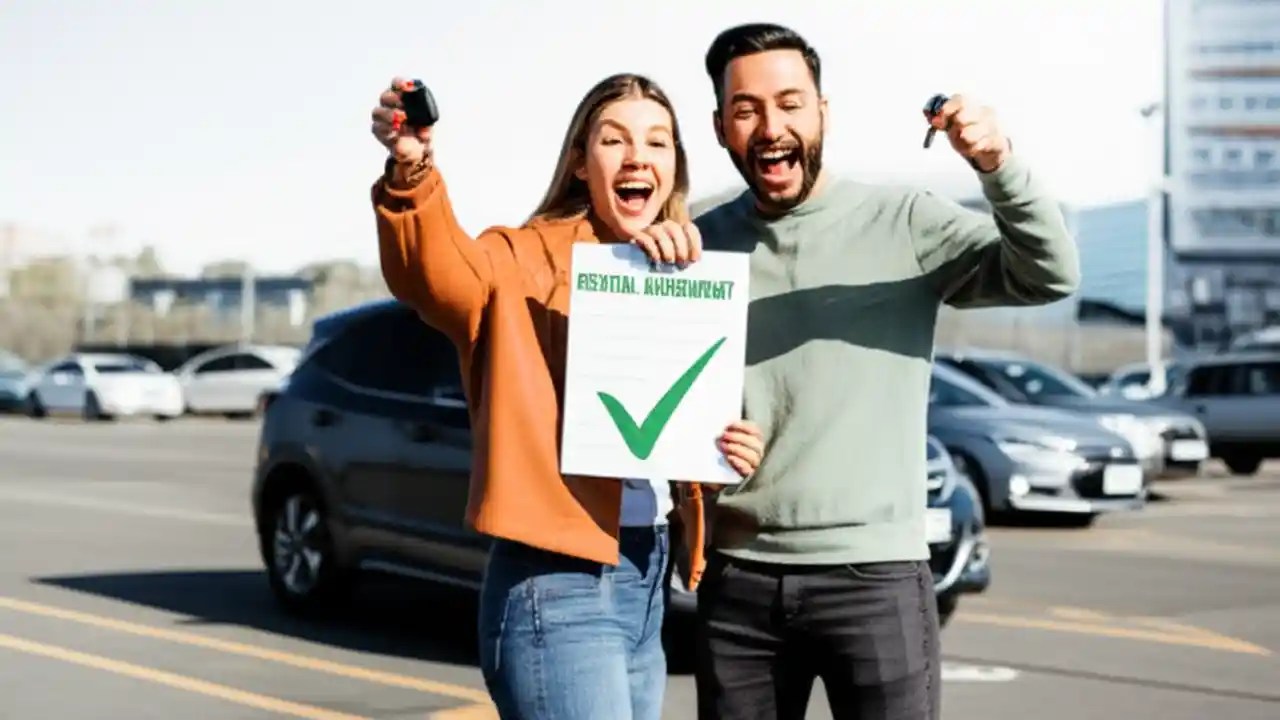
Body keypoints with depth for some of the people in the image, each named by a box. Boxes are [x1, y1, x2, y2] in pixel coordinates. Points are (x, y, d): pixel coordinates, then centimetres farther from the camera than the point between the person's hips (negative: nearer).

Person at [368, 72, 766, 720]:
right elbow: (441, 273, -30)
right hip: (559, 588, -8)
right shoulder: (528, 261, -7)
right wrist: (412, 172, -48)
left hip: (646, 582, 8)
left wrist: (730, 453, 1)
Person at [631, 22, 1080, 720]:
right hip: (736, 580, 3)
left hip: (874, 576, -3)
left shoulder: (903, 222, -2)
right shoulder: (700, 244, 7)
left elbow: (1049, 276, -12)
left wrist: (997, 164, -28)